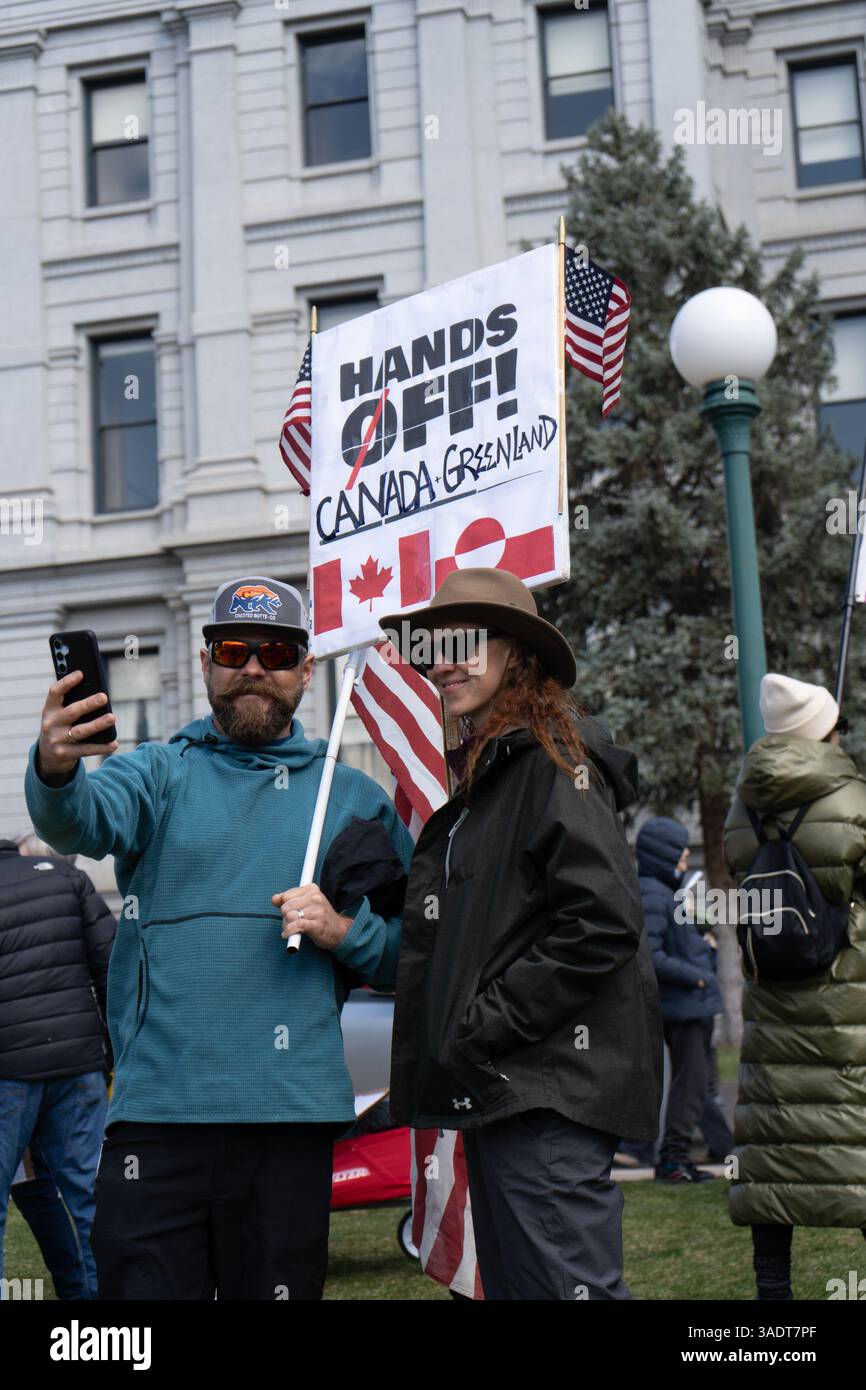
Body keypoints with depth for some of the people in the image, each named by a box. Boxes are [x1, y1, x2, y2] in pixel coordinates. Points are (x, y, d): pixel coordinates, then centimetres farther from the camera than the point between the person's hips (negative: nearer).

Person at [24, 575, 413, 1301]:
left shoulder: (355, 799, 12)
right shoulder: (158, 773, 8)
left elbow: (414, 957, 11)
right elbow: (86, 819, -16)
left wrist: (343, 931, -8)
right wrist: (56, 770, -38)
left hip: (291, 1115, 1)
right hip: (155, 1111, -1)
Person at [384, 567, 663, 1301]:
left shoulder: (555, 761, -9)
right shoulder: (484, 774, 21)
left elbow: (602, 926, -20)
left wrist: (484, 1027, -17)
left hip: (547, 1094, -10)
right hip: (496, 1090, 10)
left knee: (565, 1283, -11)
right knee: (511, 1284, 14)